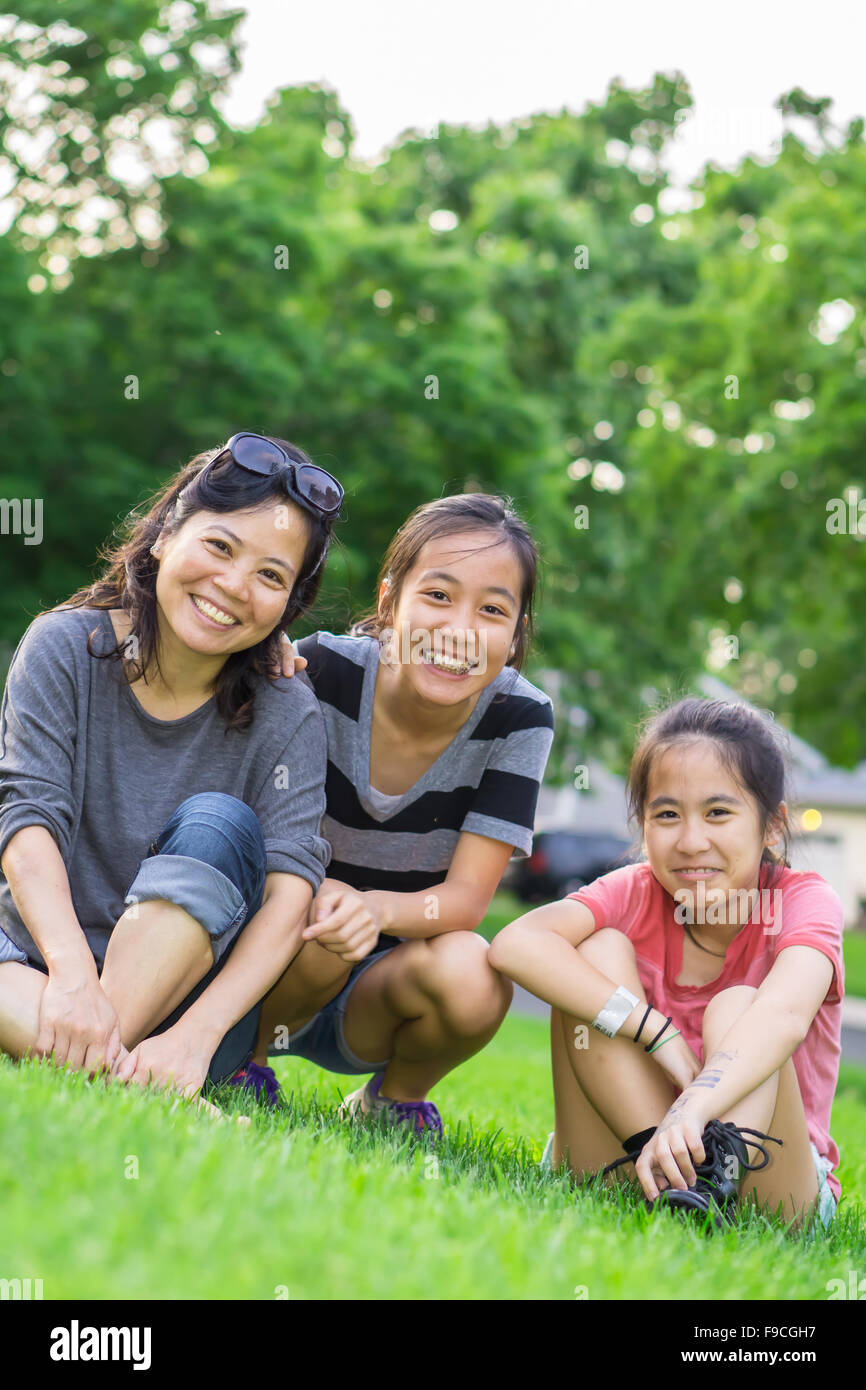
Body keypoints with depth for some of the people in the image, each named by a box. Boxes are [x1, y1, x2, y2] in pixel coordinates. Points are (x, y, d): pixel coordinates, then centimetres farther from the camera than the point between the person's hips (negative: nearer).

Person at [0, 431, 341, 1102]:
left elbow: (289, 895, -18)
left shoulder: (287, 718, -6)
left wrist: (193, 1037, -35)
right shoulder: (65, 648, -4)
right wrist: (73, 973, -34)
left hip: (181, 993, 0)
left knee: (216, 825, -27)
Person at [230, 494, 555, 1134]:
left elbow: (466, 898, -15)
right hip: (276, 971, -1)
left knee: (471, 974, -30)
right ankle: (244, 1059, -1)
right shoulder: (324, 669, -17)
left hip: (384, 997, 2)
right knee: (318, 923, -33)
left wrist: (377, 909, -36)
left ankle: (394, 1099, 3)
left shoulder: (520, 718, -13)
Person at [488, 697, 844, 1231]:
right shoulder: (635, 893, -3)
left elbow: (785, 1012, -35)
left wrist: (694, 1107, -53)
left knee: (736, 1008, -25)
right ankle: (661, 1171, -30)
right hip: (628, 1149, 2)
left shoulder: (804, 900, -10)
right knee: (598, 953, -15)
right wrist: (653, 1028, -34)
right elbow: (517, 943, -25)